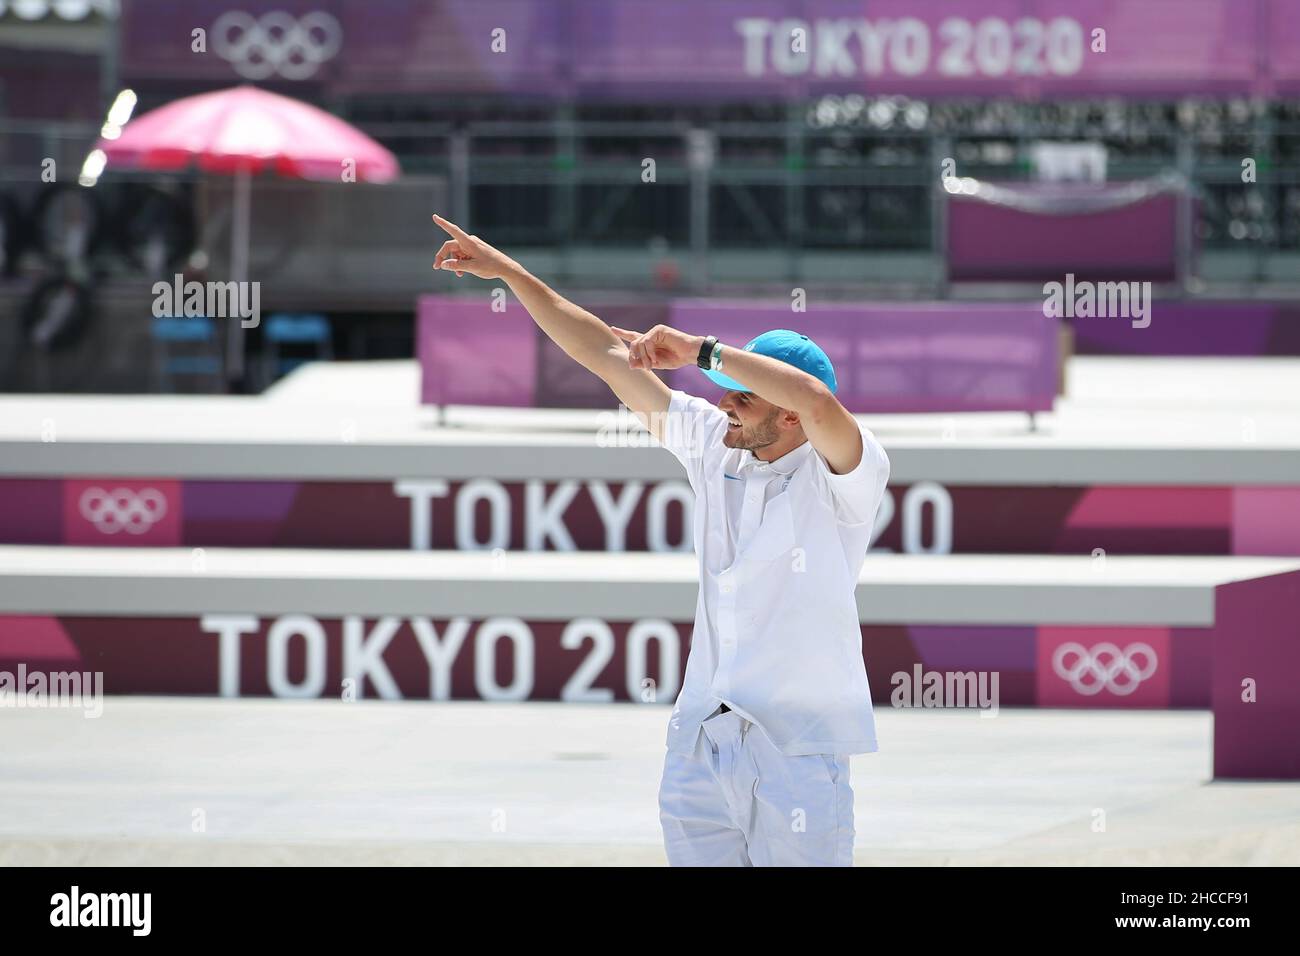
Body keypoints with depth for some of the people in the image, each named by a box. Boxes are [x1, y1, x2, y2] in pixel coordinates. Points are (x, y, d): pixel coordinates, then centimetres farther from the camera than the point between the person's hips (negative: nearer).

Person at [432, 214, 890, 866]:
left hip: (797, 748, -6)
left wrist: (700, 349, -21)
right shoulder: (713, 446, 8)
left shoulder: (844, 475, -10)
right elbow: (606, 355, 12)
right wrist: (507, 271, 14)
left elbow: (814, 398, -32)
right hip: (699, 738, 6)